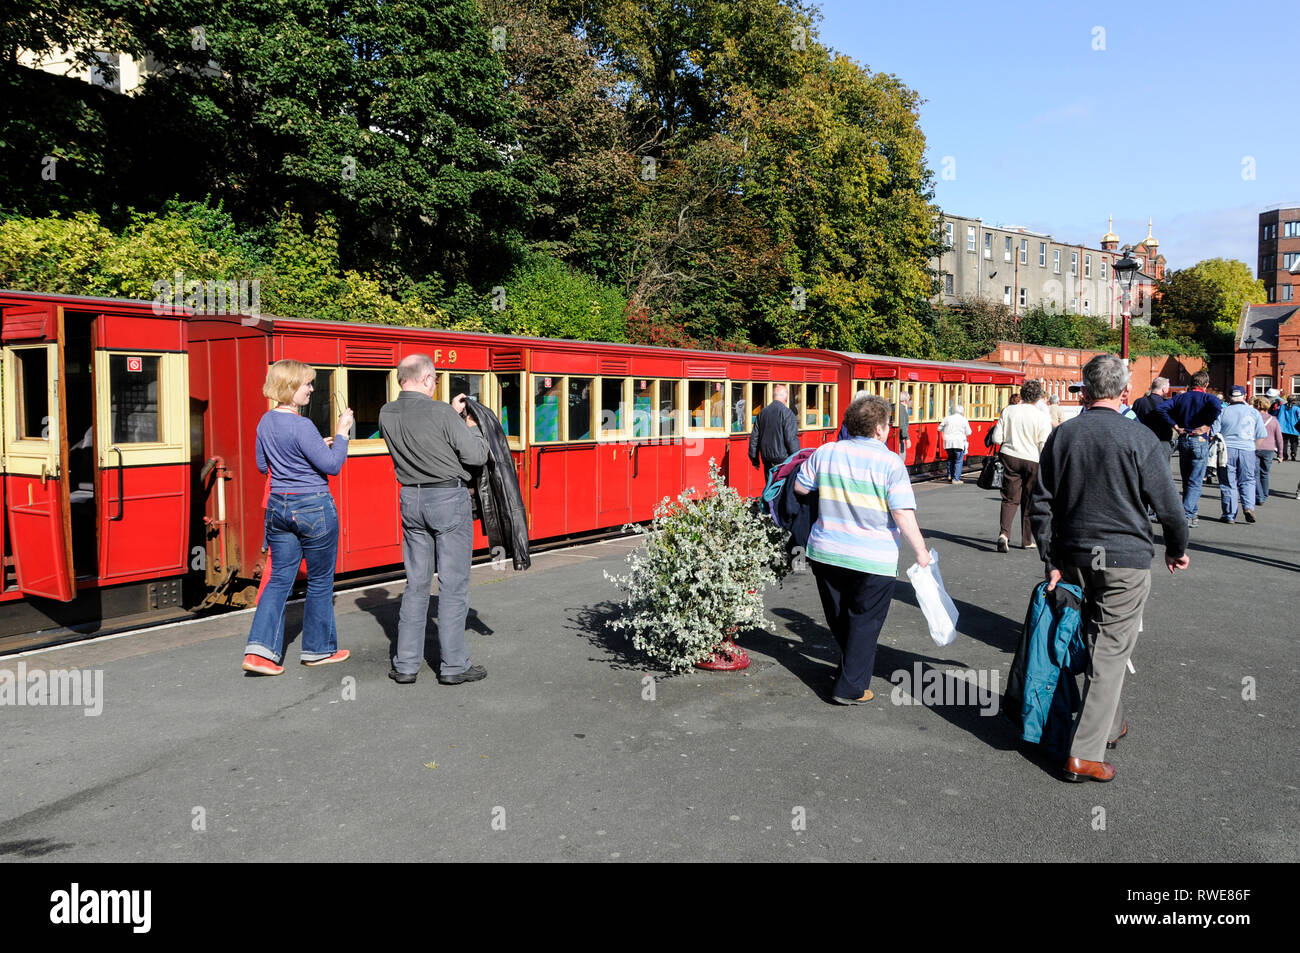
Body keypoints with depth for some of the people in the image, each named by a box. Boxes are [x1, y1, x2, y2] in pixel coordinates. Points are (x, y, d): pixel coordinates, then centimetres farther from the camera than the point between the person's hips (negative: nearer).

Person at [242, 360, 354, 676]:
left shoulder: (266, 422, 6)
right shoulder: (301, 426, -19)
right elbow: (332, 466, -17)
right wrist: (341, 433, -6)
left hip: (278, 507, 7)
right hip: (314, 508, -7)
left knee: (280, 578, 11)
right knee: (320, 581, 8)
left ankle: (259, 649, 0)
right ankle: (318, 650, 20)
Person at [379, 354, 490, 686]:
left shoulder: (387, 415, 2)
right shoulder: (441, 413, -17)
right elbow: (477, 456, -12)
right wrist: (471, 425, 5)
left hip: (412, 500, 6)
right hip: (448, 499, -6)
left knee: (416, 583, 13)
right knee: (453, 585, 2)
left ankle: (406, 665, 16)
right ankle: (453, 666, 7)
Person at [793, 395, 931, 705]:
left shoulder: (825, 453, -1)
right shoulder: (890, 462, -13)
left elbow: (800, 488, 9)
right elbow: (903, 514, -16)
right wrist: (921, 551, -5)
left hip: (825, 552, 4)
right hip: (872, 560, -4)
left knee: (838, 619, 21)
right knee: (864, 622, 10)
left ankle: (850, 669, 39)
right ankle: (851, 688, 13)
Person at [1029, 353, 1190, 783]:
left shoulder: (1061, 435, 1)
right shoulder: (1139, 439, -10)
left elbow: (1041, 503, 0)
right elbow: (1167, 504, -5)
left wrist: (1051, 560, 5)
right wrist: (1177, 548, 12)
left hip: (1075, 558, 4)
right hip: (1125, 559, -4)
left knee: (1095, 645, 20)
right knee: (1110, 653, 0)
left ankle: (1111, 725, 36)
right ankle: (1085, 754, -2)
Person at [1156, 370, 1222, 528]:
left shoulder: (1181, 397, 7)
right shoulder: (1207, 397, -5)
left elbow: (1160, 408, -4)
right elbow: (1217, 407, -27)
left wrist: (1175, 425, -1)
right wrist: (1207, 425, -16)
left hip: (1183, 440, 4)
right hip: (1200, 440, -4)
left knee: (1186, 480, 15)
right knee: (1195, 482, -2)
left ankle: (1190, 513, 22)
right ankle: (1187, 515, -10)